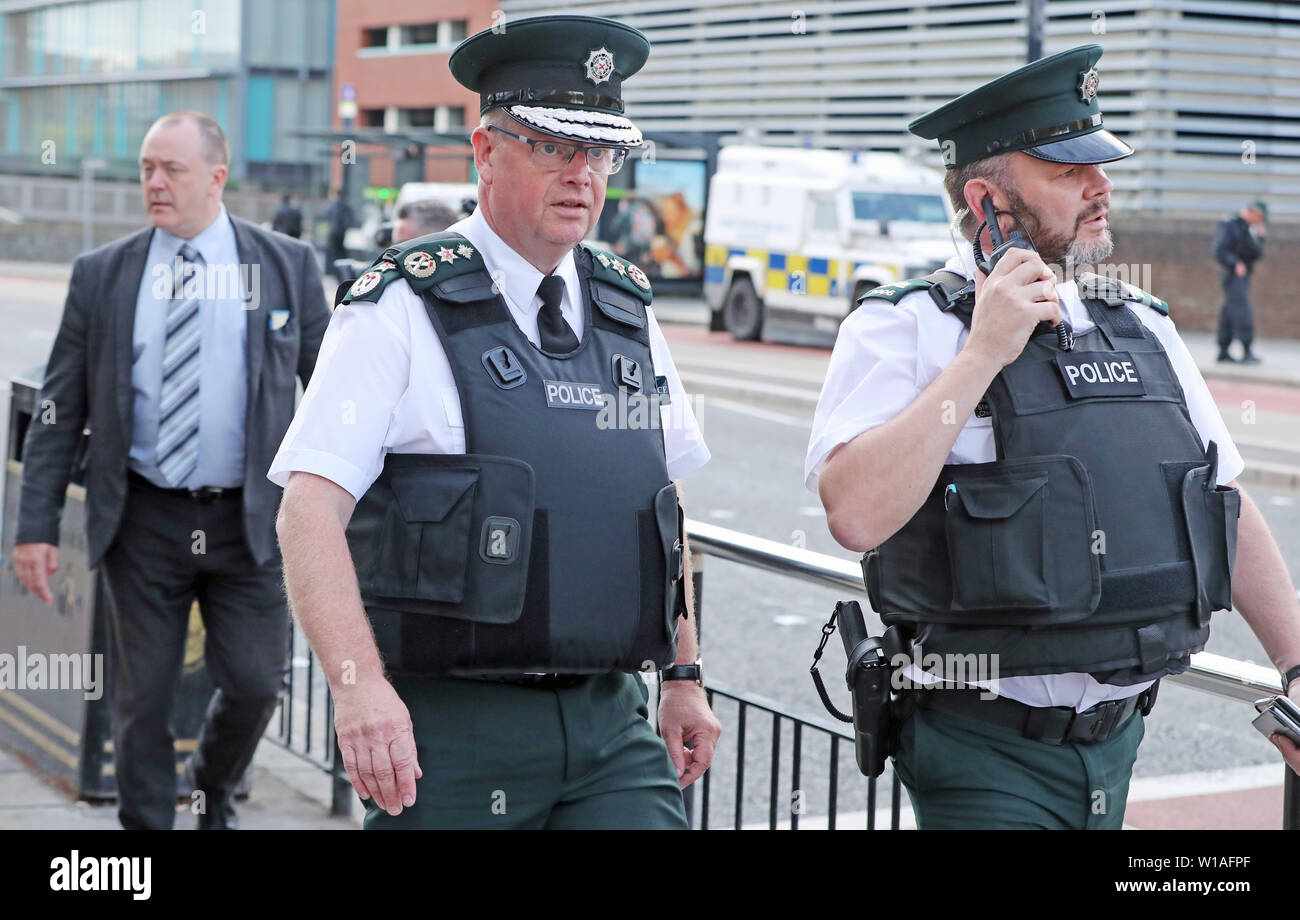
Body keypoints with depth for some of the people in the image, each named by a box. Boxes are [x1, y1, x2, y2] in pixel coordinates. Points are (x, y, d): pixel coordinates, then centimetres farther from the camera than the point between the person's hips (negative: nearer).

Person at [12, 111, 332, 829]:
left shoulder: (288, 266, 1)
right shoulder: (101, 274, 3)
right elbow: (59, 410, 3)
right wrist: (36, 525, -3)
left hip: (250, 520, 0)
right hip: (144, 520, 0)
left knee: (253, 683, 1)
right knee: (142, 698, 5)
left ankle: (215, 785, 32)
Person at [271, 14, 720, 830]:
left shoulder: (629, 312, 12)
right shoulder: (403, 312, -6)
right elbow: (310, 512, -14)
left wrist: (685, 675, 18)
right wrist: (359, 684, -26)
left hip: (612, 724, 4)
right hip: (449, 732, -4)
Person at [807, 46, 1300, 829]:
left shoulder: (1141, 325, 10)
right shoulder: (905, 328, -8)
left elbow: (1230, 510, 17)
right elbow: (857, 514, -24)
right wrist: (983, 353, -20)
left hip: (1116, 739, 6)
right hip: (988, 756, -6)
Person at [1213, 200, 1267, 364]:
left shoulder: (1248, 230, 18)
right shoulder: (1229, 226, -10)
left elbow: (1257, 255, 18)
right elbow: (1220, 252, -19)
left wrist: (1260, 238, 2)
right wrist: (1236, 264, -33)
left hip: (1243, 276, 9)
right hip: (1232, 275, -9)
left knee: (1229, 314, 10)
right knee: (1243, 313, -17)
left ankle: (1223, 352, 13)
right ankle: (1247, 352, -22)